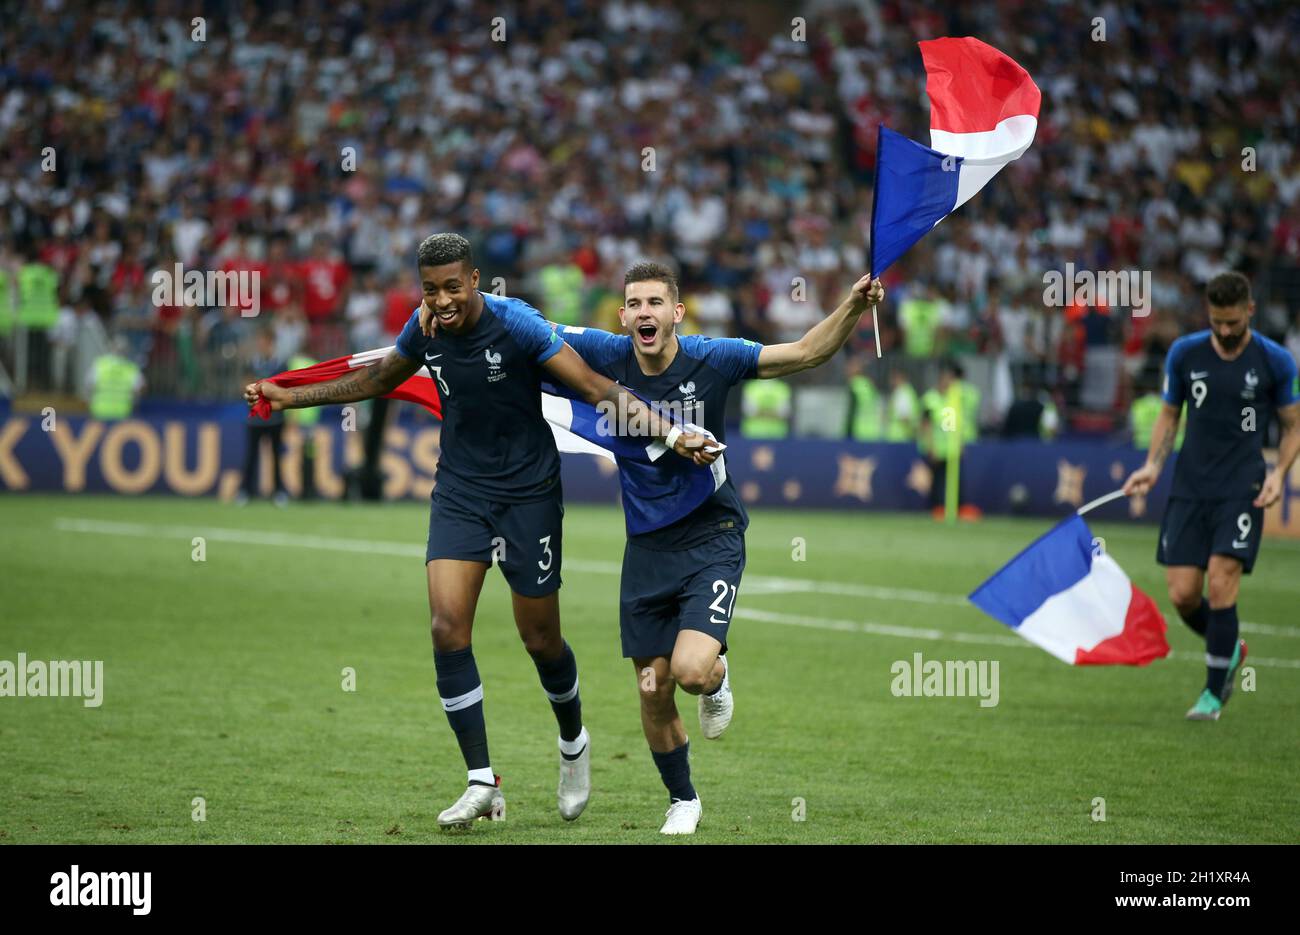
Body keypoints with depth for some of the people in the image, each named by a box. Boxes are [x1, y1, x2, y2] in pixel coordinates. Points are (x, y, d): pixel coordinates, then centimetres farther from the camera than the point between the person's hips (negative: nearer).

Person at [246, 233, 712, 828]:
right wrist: (290, 398, 18)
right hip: (459, 492, 4)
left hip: (528, 492, -4)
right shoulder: (424, 328, -4)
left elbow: (597, 389, -19)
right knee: (447, 628, -12)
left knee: (540, 639, 4)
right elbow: (379, 379, 17)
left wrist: (670, 434, -30)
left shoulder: (516, 325, -19)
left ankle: (573, 745, 35)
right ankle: (482, 783, -7)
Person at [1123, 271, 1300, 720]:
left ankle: (1214, 692, 0)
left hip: (1242, 490, -3)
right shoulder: (1184, 353, 3)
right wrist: (1153, 464, -1)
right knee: (1182, 594, -4)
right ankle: (1229, 649, 27)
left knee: (1221, 584, -15)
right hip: (1189, 487, 3)